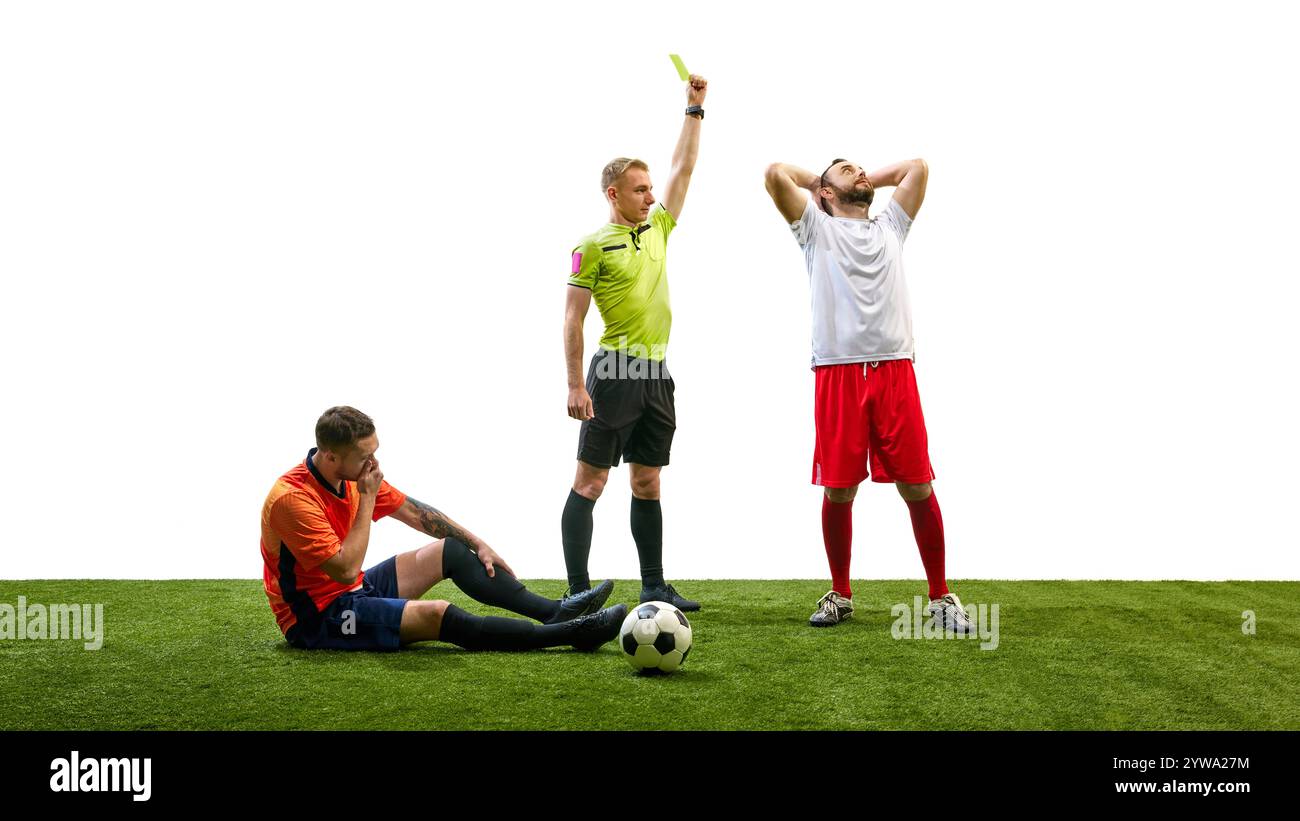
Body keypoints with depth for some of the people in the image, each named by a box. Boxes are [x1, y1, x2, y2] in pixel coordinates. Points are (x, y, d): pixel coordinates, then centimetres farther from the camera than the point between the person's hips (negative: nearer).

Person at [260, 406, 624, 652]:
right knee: (437, 615, -25)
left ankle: (555, 611, 1)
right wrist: (367, 499, -25)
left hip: (353, 591, 9)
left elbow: (415, 512, 13)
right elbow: (346, 570, -30)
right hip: (316, 618, -9)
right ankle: (569, 633, -22)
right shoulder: (293, 497, -26)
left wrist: (478, 544, 14)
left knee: (451, 550, 4)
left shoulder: (355, 475, 0)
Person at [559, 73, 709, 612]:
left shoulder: (657, 229, 15)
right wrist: (576, 385, -14)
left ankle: (654, 587, 17)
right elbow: (573, 319, -7)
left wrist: (695, 109, 21)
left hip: (657, 375, 7)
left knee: (647, 484, 12)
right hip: (616, 371, -7)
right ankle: (578, 592, -5)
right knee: (590, 482, -5)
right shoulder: (593, 246, -5)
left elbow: (683, 169, 22)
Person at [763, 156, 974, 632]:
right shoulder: (817, 228, 14)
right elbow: (775, 174, 3)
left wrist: (872, 182, 29)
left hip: (894, 370, 2)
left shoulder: (890, 227, 24)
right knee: (838, 490, 0)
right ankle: (840, 594, 16)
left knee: (918, 487, -3)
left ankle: (940, 596, 6)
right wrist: (815, 180, 21)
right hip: (838, 374, -2)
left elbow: (919, 166, 26)